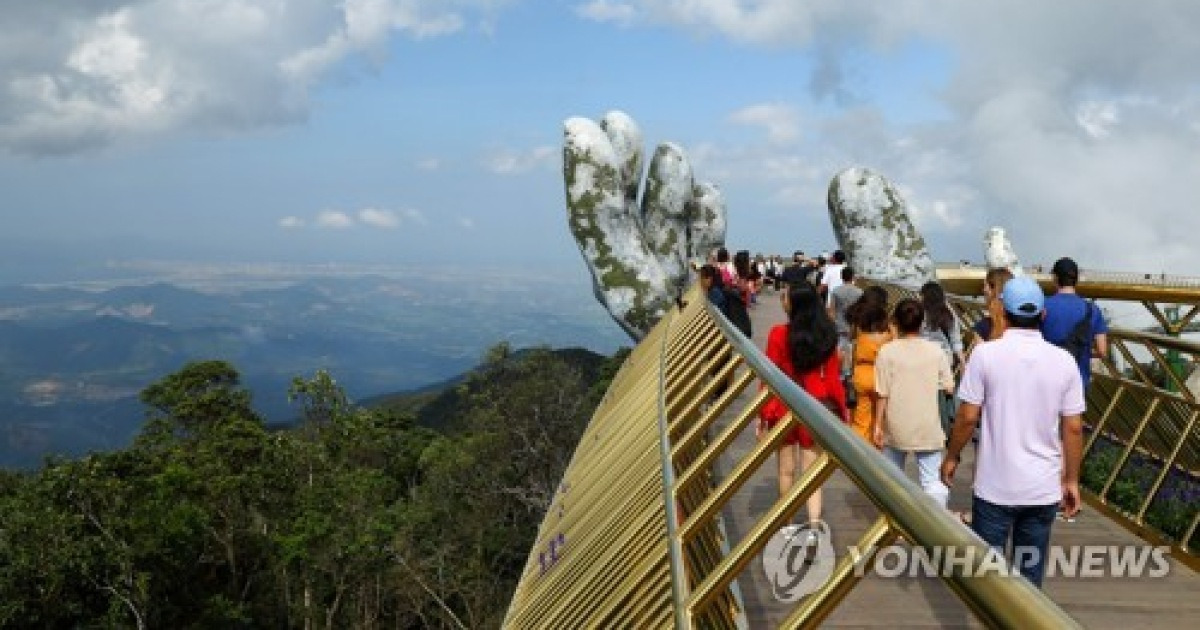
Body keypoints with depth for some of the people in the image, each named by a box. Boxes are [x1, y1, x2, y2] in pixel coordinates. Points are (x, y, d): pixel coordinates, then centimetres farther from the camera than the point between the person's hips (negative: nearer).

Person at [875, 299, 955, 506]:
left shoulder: (887, 352, -9)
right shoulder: (936, 350, -5)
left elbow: (883, 394, -8)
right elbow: (948, 387, 0)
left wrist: (878, 424, 1)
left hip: (896, 427, 0)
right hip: (928, 427, 0)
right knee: (932, 481, 5)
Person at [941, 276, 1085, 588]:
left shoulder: (985, 354, -11)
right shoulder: (1064, 361, -3)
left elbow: (967, 417, -9)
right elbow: (1073, 428, 1)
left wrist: (951, 457, 7)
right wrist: (1071, 480, 11)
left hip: (995, 486, -2)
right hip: (1044, 488, 3)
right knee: (1031, 572, 14)